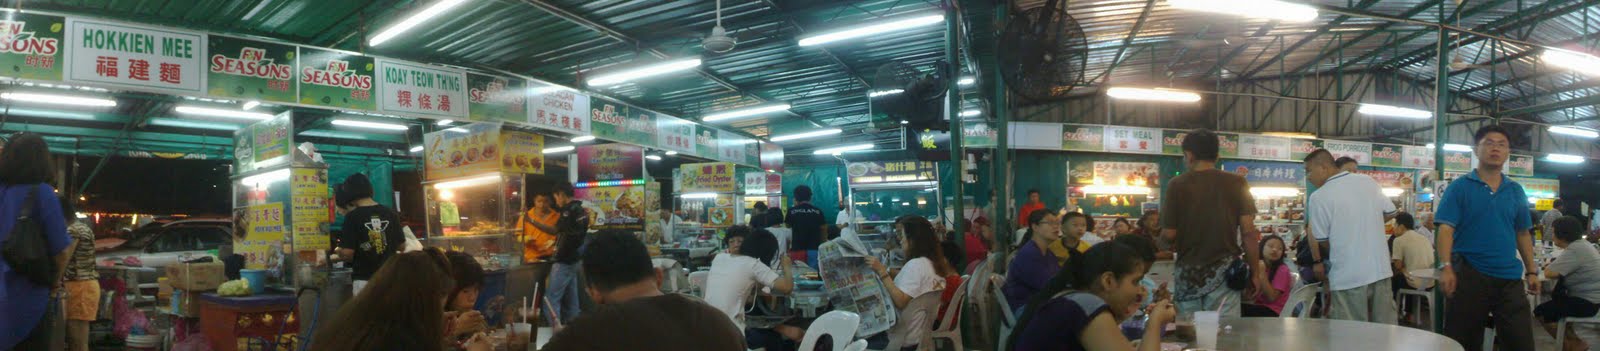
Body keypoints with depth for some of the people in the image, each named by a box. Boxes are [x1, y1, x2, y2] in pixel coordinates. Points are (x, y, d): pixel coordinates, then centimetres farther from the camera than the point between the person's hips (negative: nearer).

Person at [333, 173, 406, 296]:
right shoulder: (391, 214, 2)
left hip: (364, 280, -4)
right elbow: (402, 246, 9)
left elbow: (347, 254, -12)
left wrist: (339, 250, 9)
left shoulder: (353, 216, -10)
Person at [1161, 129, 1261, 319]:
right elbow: (1248, 231, -4)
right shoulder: (1236, 183, -1)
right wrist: (1255, 271, 5)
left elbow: (1168, 234, -4)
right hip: (1224, 269, 0)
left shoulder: (1177, 185, -4)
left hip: (1188, 270, 0)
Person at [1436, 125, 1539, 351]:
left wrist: (1531, 271, 12)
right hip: (1469, 275, -4)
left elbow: (1523, 234, 17)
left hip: (1509, 276, 4)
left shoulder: (1516, 191, 12)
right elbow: (1446, 229, -10)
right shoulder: (1459, 187, -2)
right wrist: (1446, 267, -22)